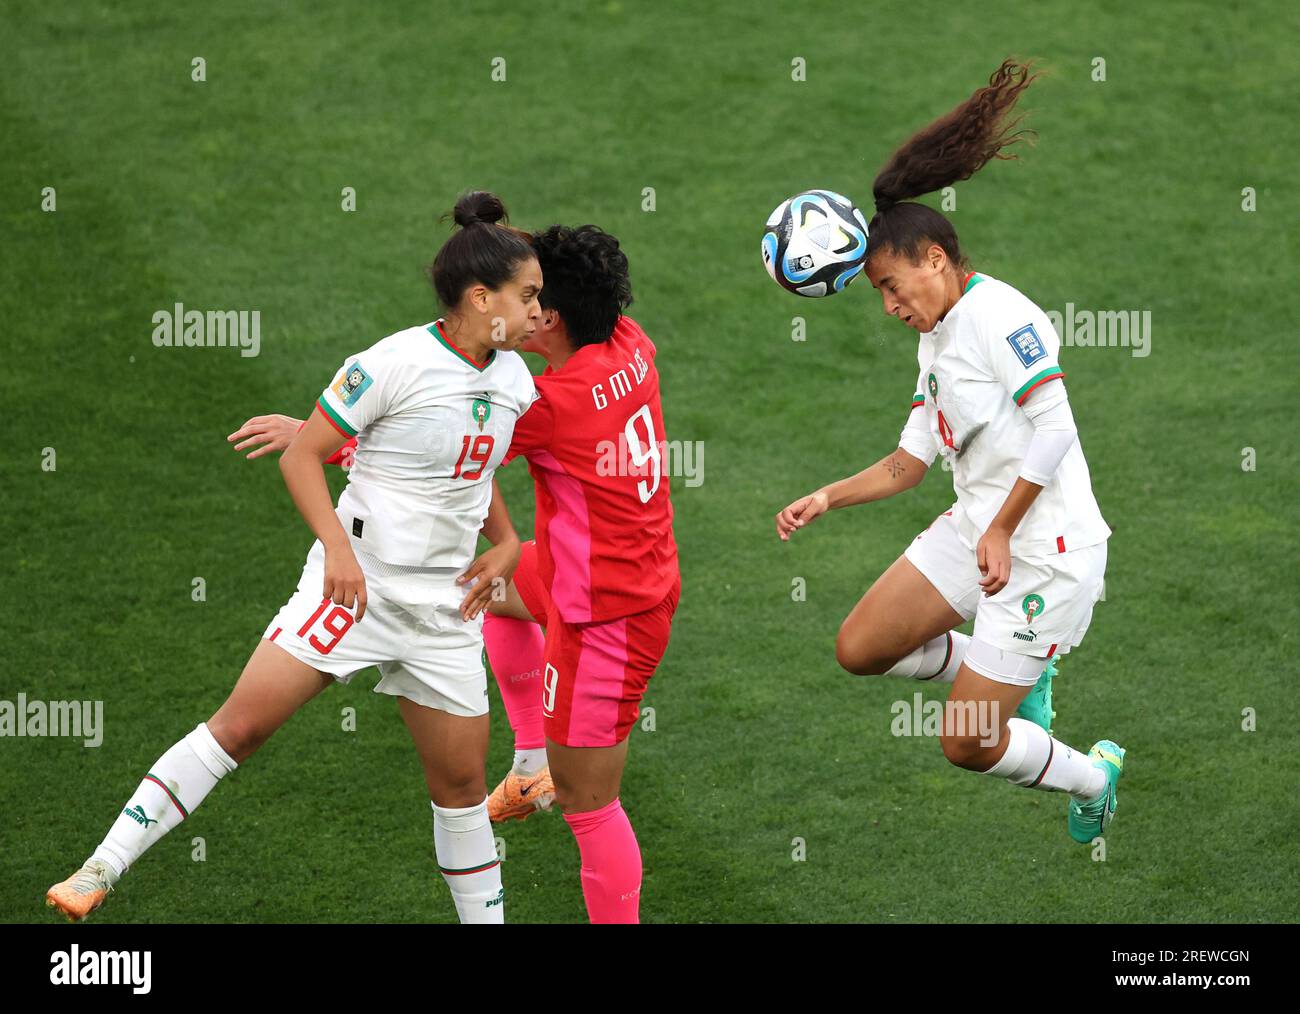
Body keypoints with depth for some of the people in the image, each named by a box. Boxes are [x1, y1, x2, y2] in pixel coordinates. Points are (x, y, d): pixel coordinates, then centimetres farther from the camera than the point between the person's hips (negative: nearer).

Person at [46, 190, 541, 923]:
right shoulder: (394, 364, -16)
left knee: (462, 782, 10)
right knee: (242, 723, -12)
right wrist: (337, 545, -22)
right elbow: (303, 455, -11)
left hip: (446, 603, 6)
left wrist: (506, 541, 9)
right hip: (358, 582, -6)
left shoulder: (514, 380, 5)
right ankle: (101, 874, -7)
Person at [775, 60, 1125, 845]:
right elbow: (912, 460, 17)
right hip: (974, 527, 10)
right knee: (860, 650, 6)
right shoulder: (937, 339, 14)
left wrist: (1001, 532, -20)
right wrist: (826, 499, 5)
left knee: (968, 747, -7)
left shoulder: (999, 315, -16)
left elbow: (1053, 430, -24)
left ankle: (1093, 776, 22)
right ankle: (1012, 676, 23)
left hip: (1046, 548, -10)